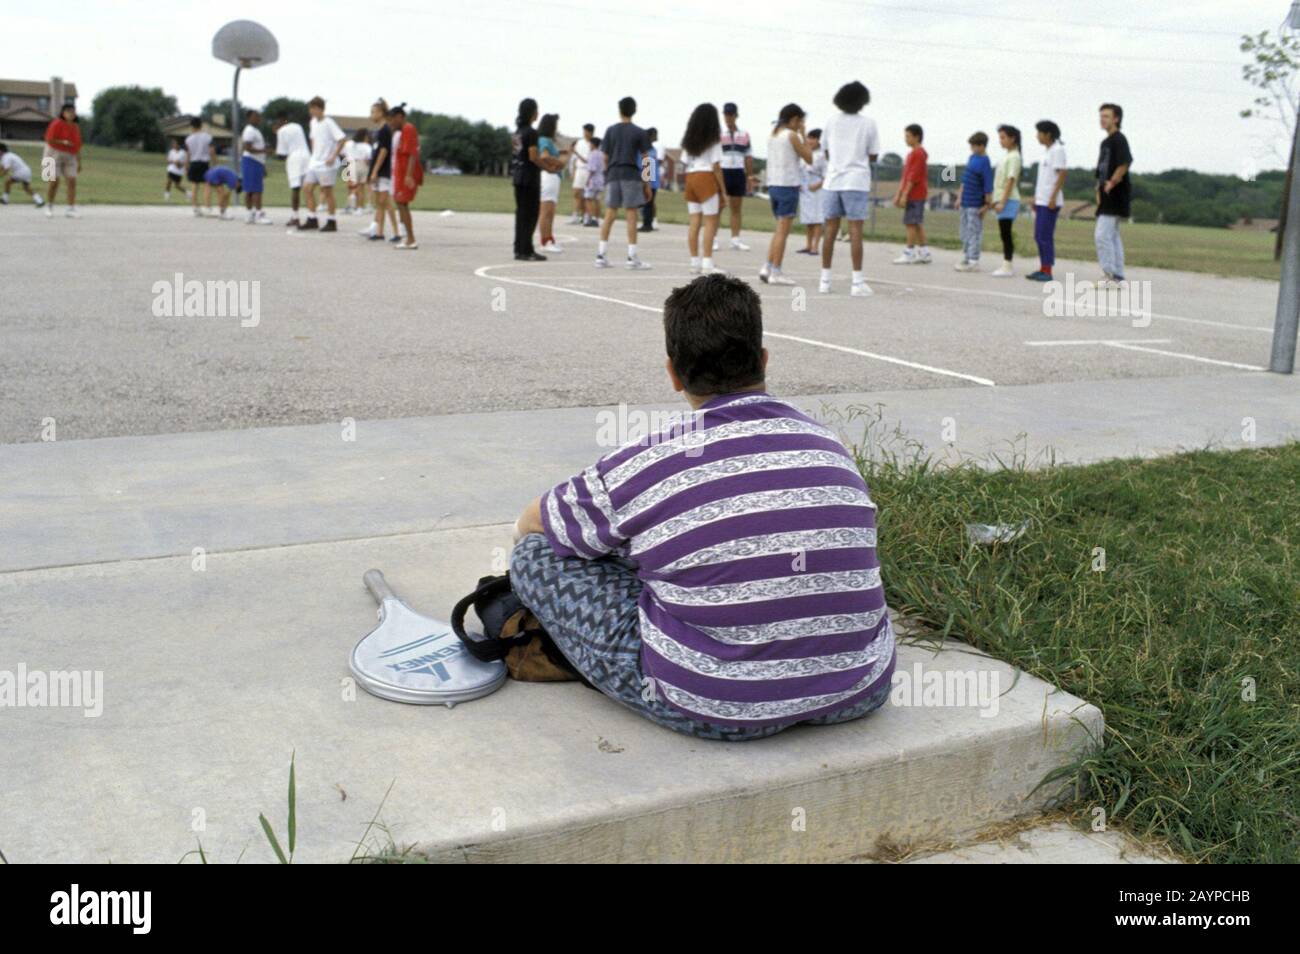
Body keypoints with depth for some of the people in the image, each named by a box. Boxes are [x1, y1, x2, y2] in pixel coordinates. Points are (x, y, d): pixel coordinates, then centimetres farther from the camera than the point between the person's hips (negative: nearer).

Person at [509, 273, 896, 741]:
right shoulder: (829, 444, 4)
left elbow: (529, 524, 11)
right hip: (859, 695, 5)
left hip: (715, 712, -4)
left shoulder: (646, 465, -9)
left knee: (534, 552, 5)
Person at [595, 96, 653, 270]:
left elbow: (605, 157, 6)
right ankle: (632, 257, -3)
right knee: (631, 215, -2)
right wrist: (647, 183, 4)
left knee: (609, 215, 6)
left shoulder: (611, 130, 7)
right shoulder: (639, 132, 1)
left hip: (613, 175, 3)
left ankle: (600, 255, 5)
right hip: (631, 175, -3)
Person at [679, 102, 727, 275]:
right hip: (707, 179, -6)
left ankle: (695, 263, 9)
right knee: (710, 223, -4)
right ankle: (707, 264, -10)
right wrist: (723, 190, -4)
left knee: (694, 223, 8)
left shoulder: (688, 141, 14)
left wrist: (689, 183, 13)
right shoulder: (713, 141, -4)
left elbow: (684, 164, 10)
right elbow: (716, 167, -7)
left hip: (690, 179, 6)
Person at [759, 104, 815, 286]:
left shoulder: (773, 135, 13)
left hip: (773, 185, 8)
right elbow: (809, 158, -2)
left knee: (779, 230, 15)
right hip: (788, 186, -7)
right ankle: (775, 272, -4)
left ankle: (767, 267, 7)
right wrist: (803, 135, 3)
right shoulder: (792, 135, -9)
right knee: (783, 231, -4)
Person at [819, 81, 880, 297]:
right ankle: (857, 282, -5)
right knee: (855, 230, -3)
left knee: (830, 229, 7)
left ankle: (825, 280, 9)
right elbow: (873, 156, 2)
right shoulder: (868, 124, -2)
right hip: (856, 181, -3)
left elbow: (827, 153, 11)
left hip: (832, 181, 3)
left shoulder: (831, 121, 6)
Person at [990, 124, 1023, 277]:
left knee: (1006, 233, -8)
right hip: (1003, 200, 9)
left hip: (1008, 200, -9)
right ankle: (1007, 265, 13)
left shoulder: (1013, 157, -10)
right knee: (1005, 234, 9)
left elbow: (1011, 180, -16)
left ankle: (1007, 266, -8)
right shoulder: (1007, 156, 17)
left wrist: (1002, 202, -19)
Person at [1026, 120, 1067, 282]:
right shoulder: (1046, 151, 17)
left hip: (1050, 202, -9)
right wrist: (1036, 198, 19)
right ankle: (1043, 269, 16)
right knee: (1039, 236, 10)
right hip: (1041, 200, 9)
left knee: (1045, 236, -8)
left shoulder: (1057, 150, -10)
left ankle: (1047, 271, -5)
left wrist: (1053, 197, -20)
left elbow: (1062, 175, -15)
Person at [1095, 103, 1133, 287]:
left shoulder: (1118, 139, -9)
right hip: (1107, 197, 10)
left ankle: (1110, 274, -12)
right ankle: (1118, 277, 16)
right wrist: (1099, 189, 11)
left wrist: (1111, 183, -23)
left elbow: (1124, 164, -21)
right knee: (1112, 236, 12)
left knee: (1102, 234, -14)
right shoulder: (1106, 142, 18)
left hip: (1115, 196, -10)